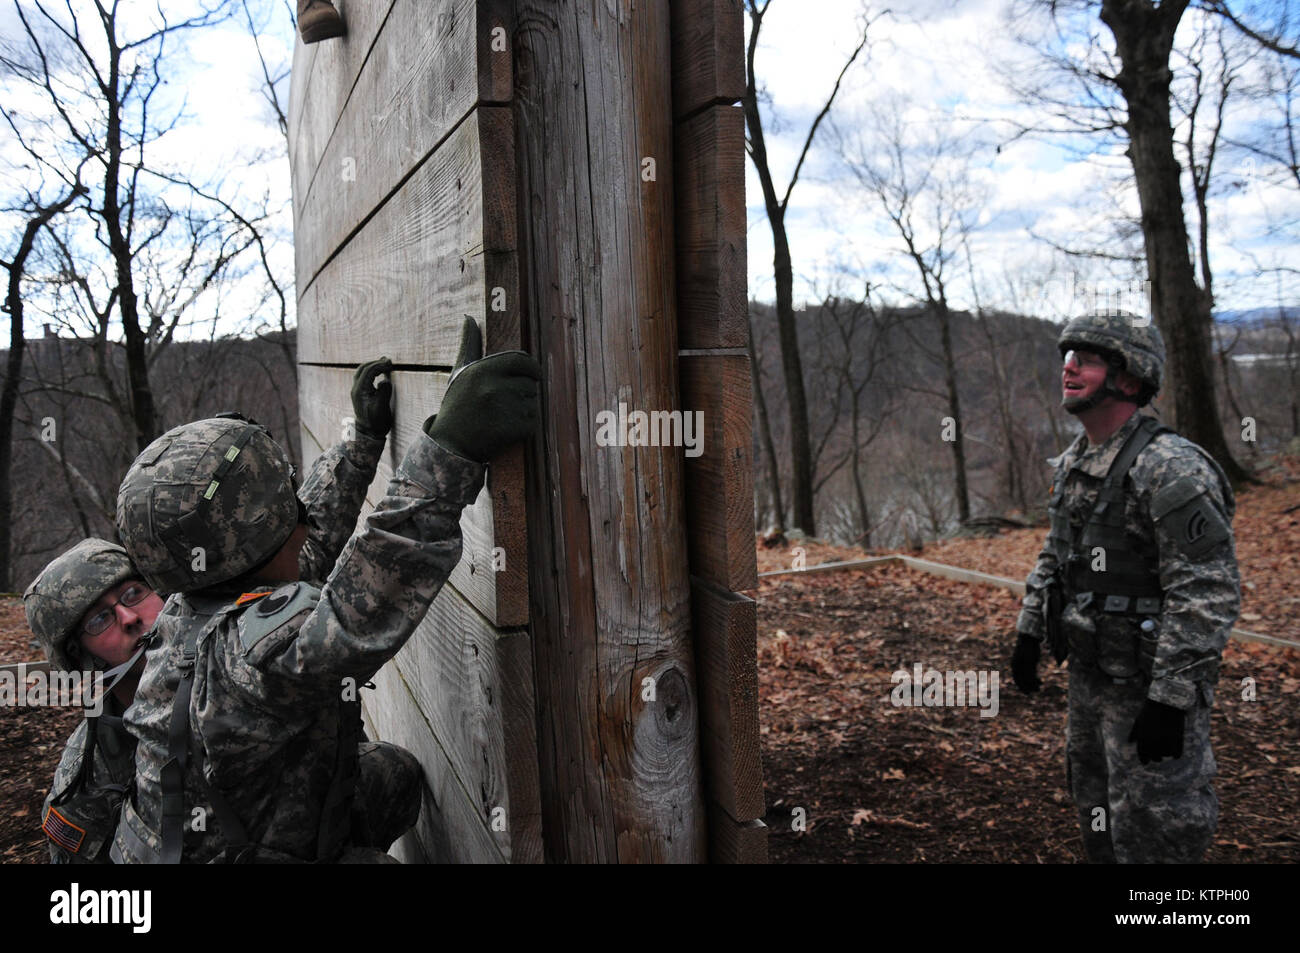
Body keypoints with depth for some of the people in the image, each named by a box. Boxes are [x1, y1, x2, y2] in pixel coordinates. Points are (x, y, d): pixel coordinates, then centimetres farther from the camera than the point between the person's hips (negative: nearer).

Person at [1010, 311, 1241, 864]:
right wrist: (1029, 632, 14)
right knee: (1097, 812, 23)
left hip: (1152, 687, -8)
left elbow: (1209, 595, -25)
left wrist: (1170, 699, -25)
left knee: (1152, 835, 4)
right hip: (1090, 674, 9)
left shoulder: (1173, 470, -23)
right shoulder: (1072, 464, 6)